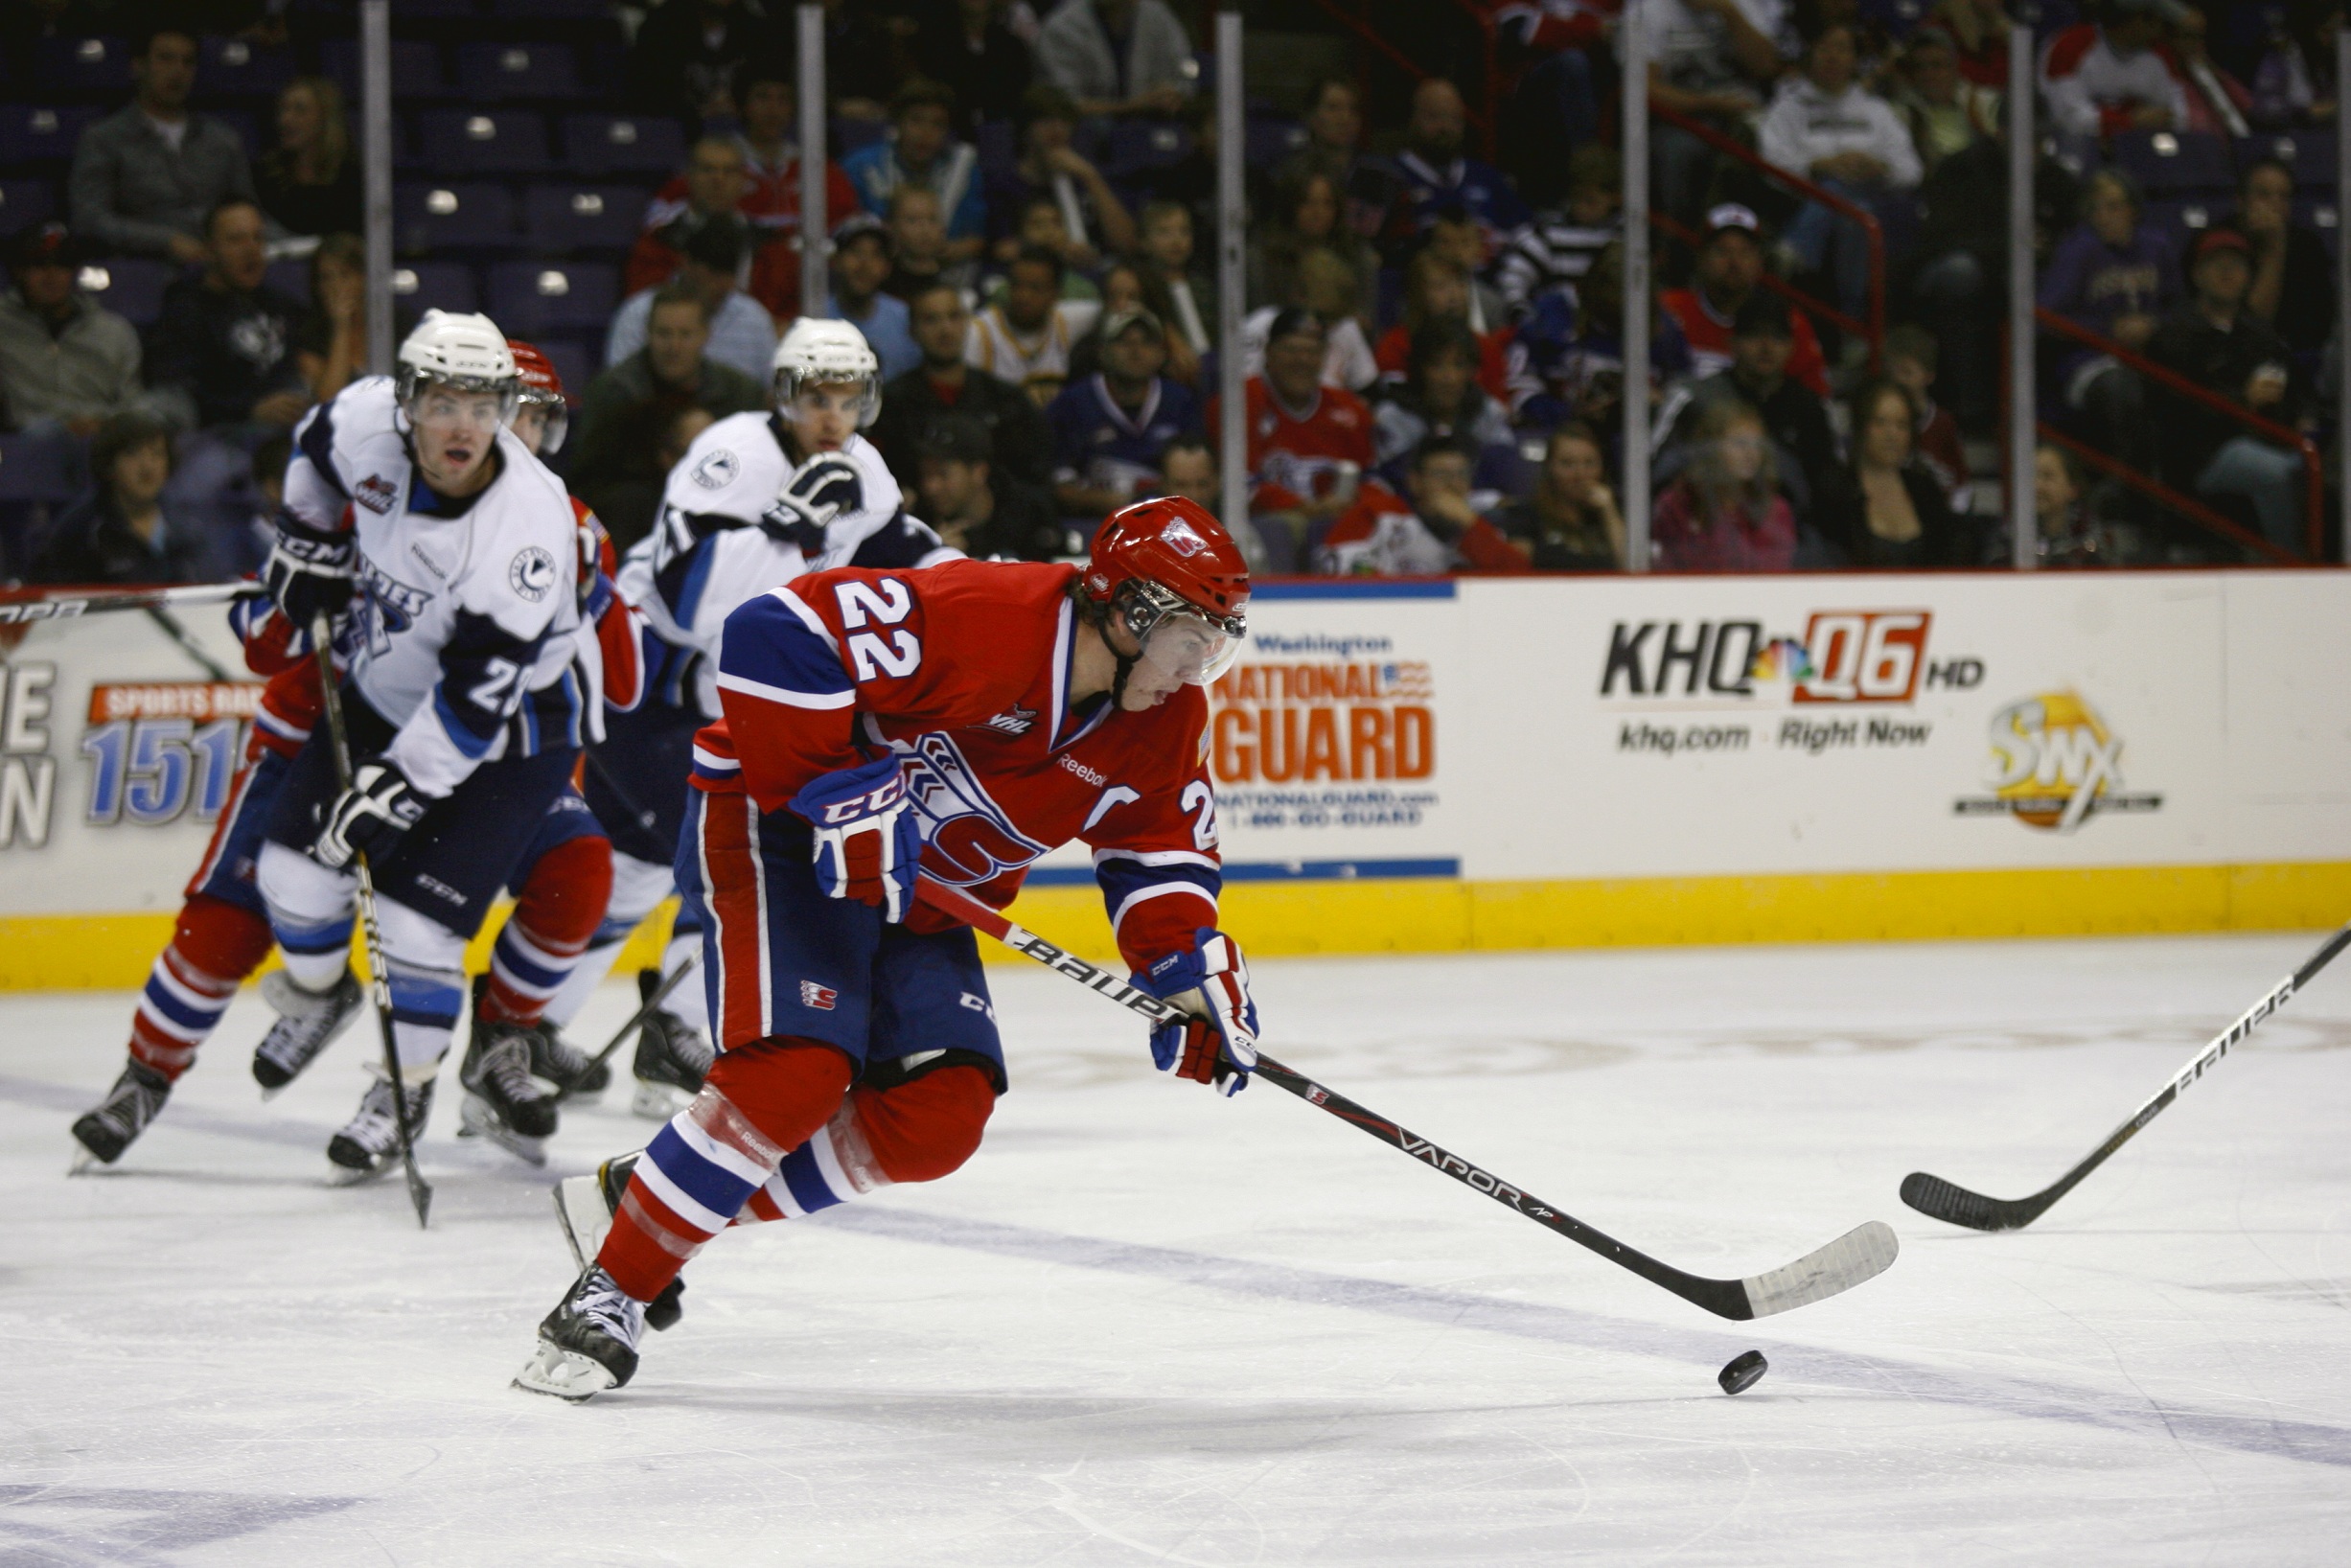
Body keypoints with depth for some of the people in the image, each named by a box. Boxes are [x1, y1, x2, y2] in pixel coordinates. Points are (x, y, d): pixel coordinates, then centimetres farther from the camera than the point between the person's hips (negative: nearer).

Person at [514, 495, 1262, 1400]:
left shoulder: (1163, 717, -5)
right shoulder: (978, 621, -30)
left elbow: (1162, 847, 8)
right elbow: (774, 638, -33)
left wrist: (1194, 969, -9)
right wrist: (840, 792, -30)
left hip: (922, 889, 8)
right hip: (779, 826, -8)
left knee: (939, 1117, -7)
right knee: (797, 1071, -26)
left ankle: (652, 1200, 5)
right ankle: (610, 1290, -12)